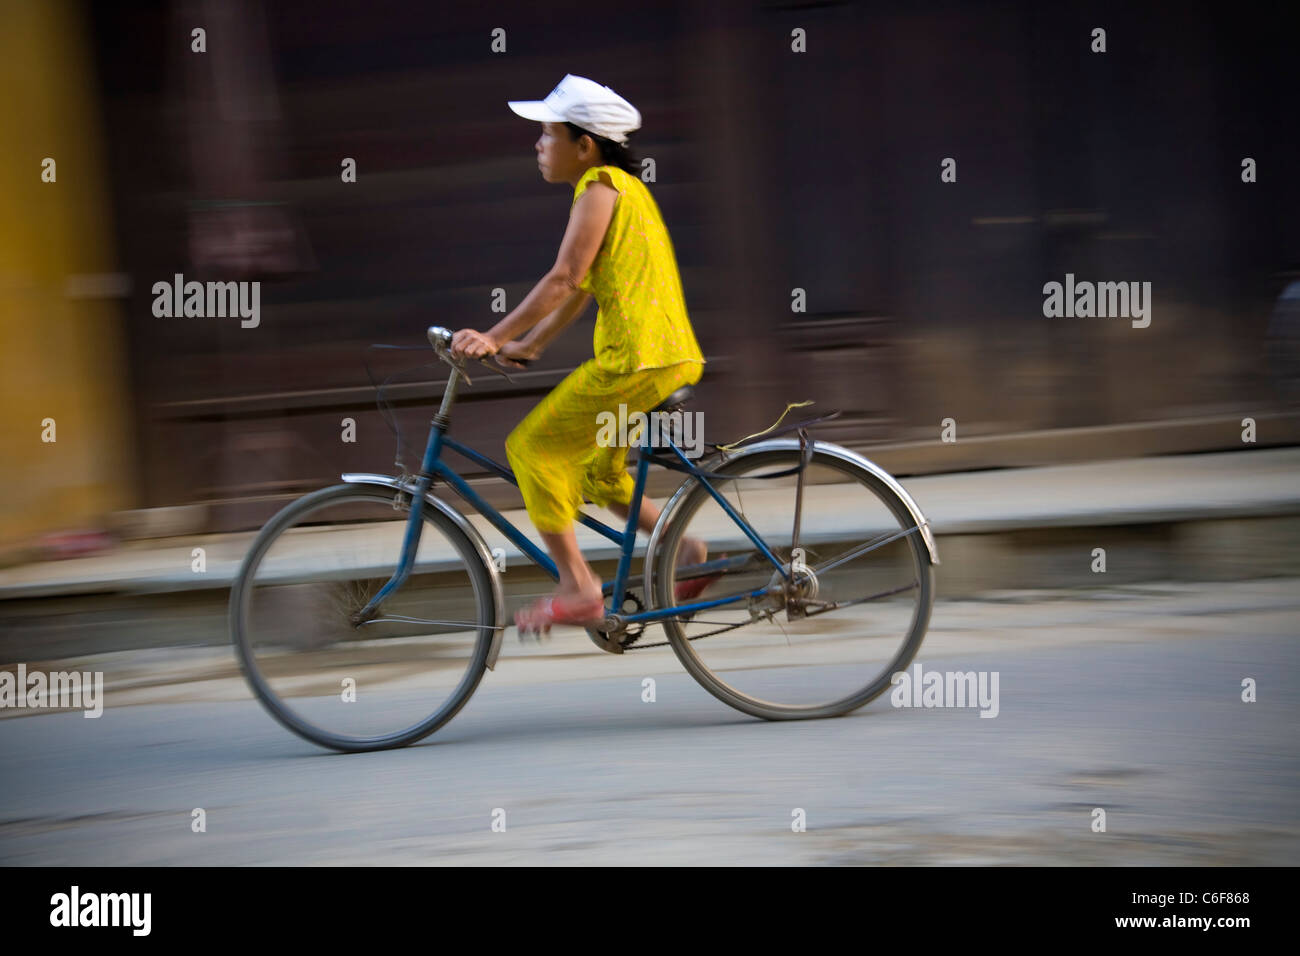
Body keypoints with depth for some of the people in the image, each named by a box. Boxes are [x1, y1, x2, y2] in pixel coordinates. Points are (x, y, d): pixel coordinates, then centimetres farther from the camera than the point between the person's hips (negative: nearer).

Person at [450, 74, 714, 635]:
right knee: (596, 471, 22)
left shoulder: (600, 188, -9)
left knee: (531, 447, -3)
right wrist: (529, 345, 23)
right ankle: (683, 550, 11)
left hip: (637, 357, -10)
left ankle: (577, 589, -4)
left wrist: (495, 337, -16)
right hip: (671, 357, 10)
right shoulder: (620, 186, 21)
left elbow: (564, 280, -16)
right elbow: (579, 288, 23)